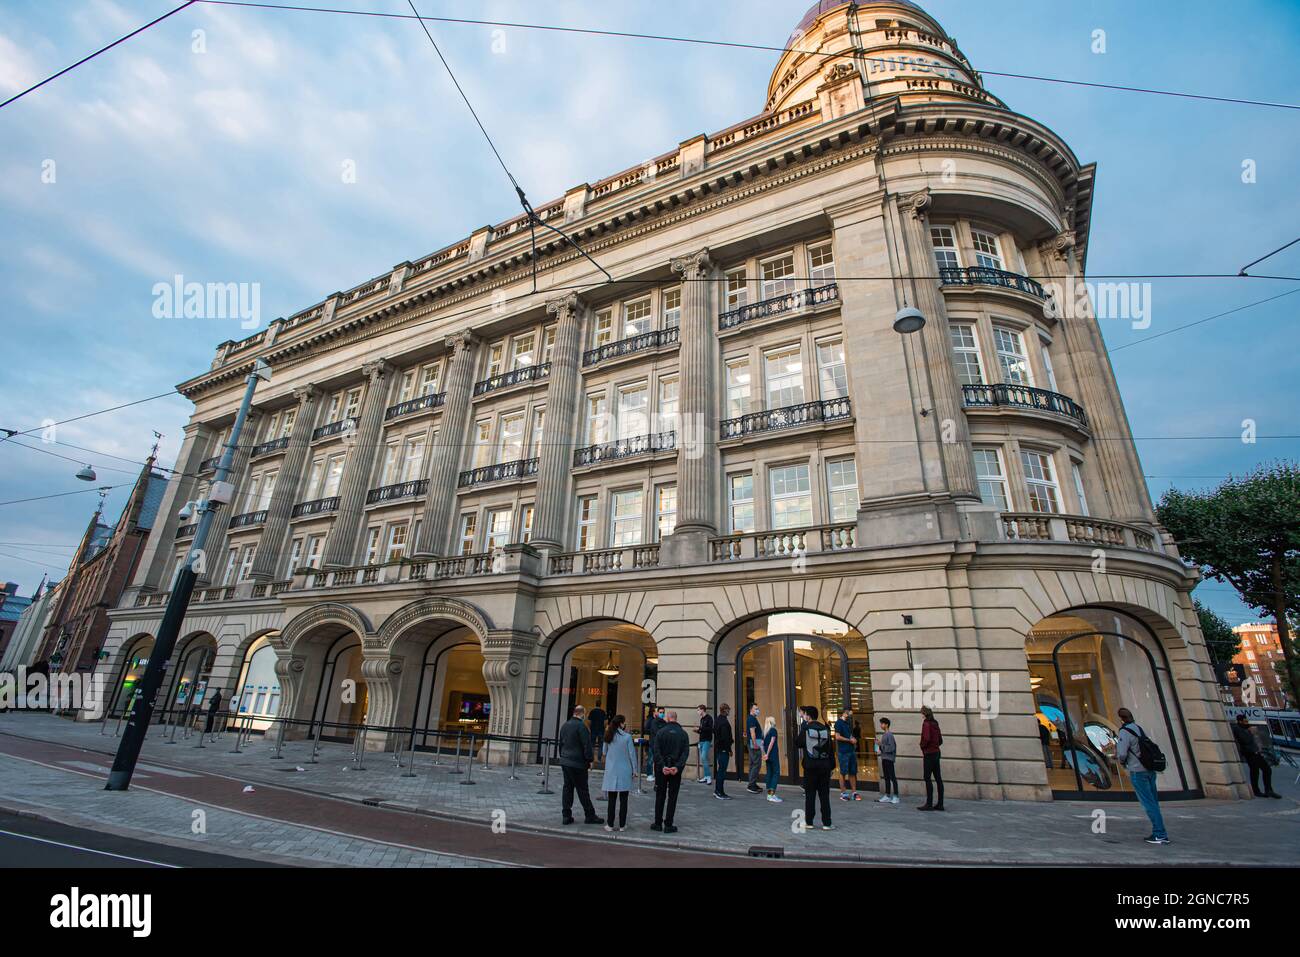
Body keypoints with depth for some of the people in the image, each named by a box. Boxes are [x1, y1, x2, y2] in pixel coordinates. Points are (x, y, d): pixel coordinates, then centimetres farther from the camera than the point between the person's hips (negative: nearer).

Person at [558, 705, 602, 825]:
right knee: (582, 790, 0)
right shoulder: (581, 725, -16)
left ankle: (566, 815, 13)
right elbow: (587, 744, -17)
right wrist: (589, 760, -9)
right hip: (577, 763, -8)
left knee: (567, 788, 12)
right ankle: (590, 816, 7)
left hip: (565, 762, 8)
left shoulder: (565, 725, 12)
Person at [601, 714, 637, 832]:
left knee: (612, 799, 9)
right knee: (623, 800, 7)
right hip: (624, 772, -3)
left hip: (611, 771, 3)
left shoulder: (608, 736, -1)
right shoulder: (627, 737, -12)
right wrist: (634, 769, 3)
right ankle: (622, 825, 12)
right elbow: (632, 754, -7)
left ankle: (610, 825, 12)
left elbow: (604, 752, 10)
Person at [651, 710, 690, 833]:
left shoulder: (661, 732, -5)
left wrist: (662, 766, -15)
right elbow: (686, 752, -8)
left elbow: (656, 751, -13)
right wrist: (677, 767, -14)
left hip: (662, 769, -1)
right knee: (672, 797, 8)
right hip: (676, 770, 1)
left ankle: (658, 823, 15)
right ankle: (668, 825, 9)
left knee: (660, 796, 11)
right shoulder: (684, 734, 2)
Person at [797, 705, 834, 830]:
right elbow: (830, 749, 4)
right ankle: (826, 823, 8)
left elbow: (799, 744, 2)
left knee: (810, 795, 7)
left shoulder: (805, 729, -9)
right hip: (824, 766, 3)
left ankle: (808, 821, 13)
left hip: (810, 767, -3)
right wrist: (831, 766, 10)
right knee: (824, 795, 7)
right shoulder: (825, 729, 1)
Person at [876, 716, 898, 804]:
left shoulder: (889, 735, -14)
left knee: (892, 777, -3)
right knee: (886, 778, 12)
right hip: (884, 758, 9)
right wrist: (879, 752, 10)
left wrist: (880, 745, -19)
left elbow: (891, 748, -19)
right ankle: (887, 796, 18)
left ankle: (895, 796, 2)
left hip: (889, 759, -9)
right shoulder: (883, 735, 13)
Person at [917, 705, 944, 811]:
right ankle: (940, 804, 13)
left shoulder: (926, 724, -13)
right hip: (936, 752, 9)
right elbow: (940, 740, 18)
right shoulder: (935, 724, 12)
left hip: (929, 754, -9)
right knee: (938, 778, 9)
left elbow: (926, 738, -24)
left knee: (927, 778, -5)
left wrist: (922, 746, -8)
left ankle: (929, 804, -4)